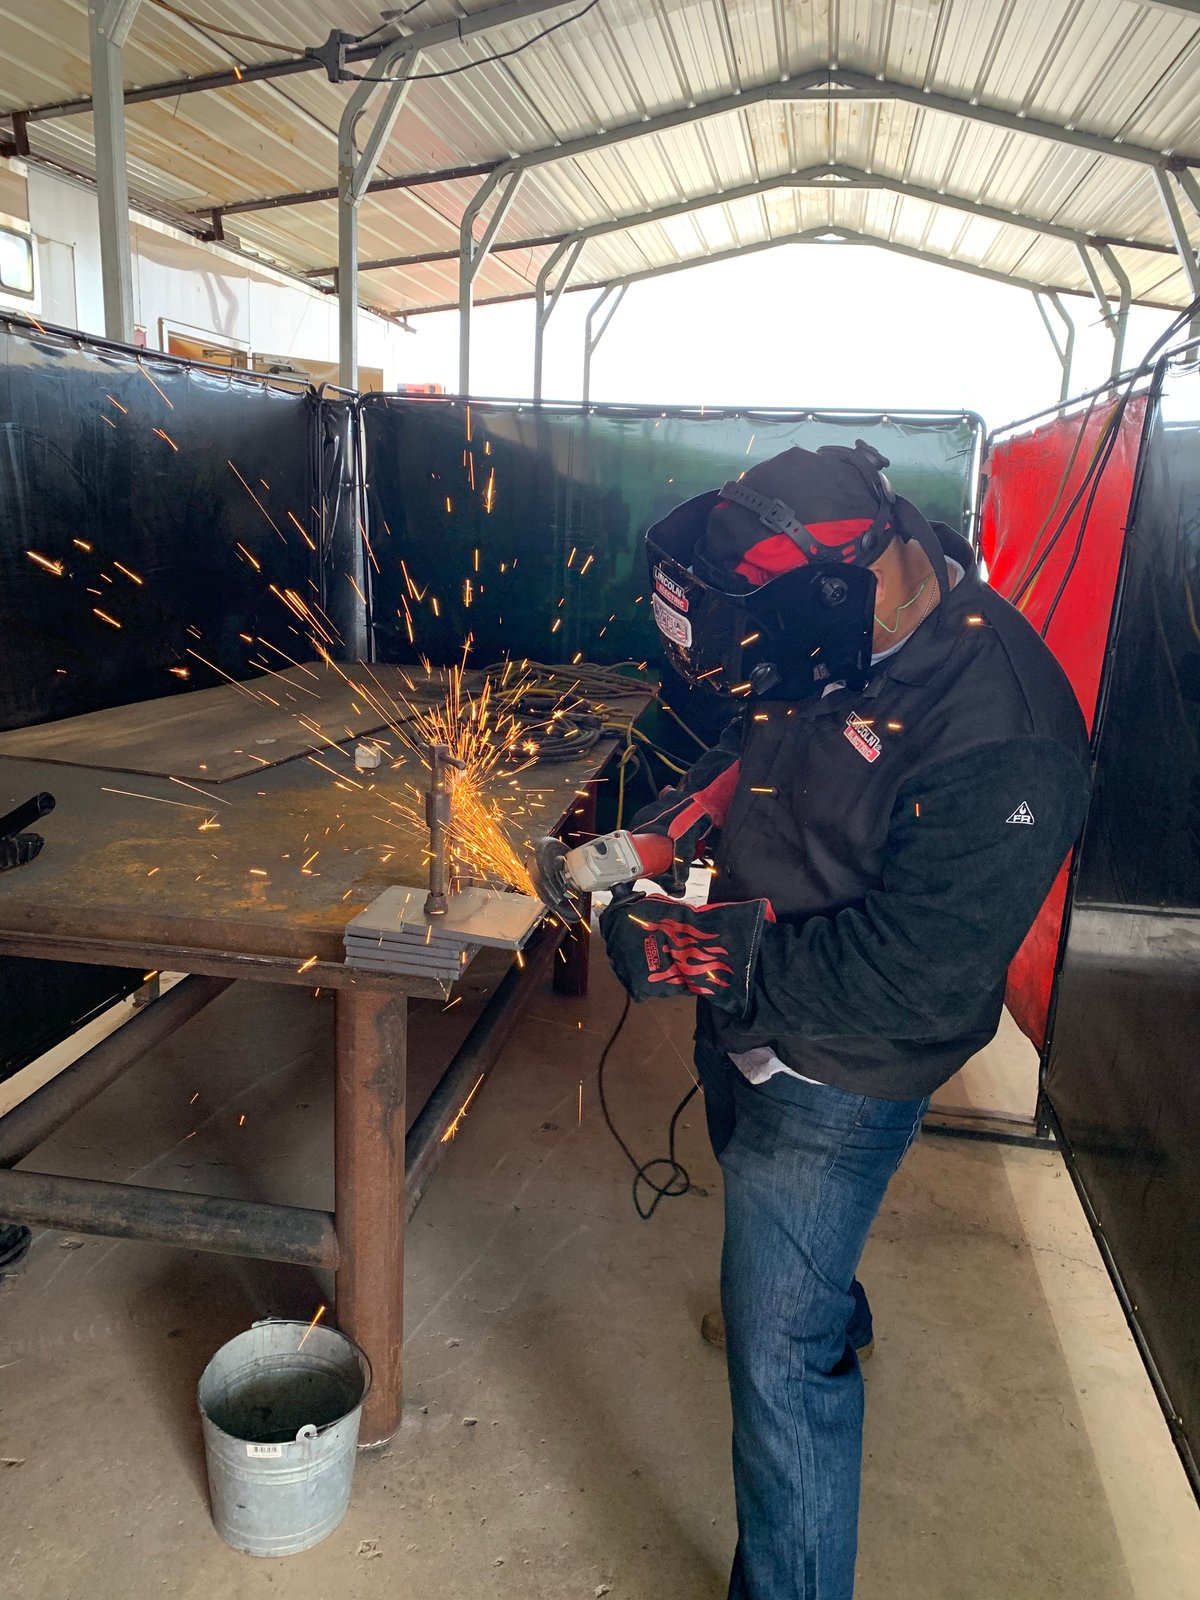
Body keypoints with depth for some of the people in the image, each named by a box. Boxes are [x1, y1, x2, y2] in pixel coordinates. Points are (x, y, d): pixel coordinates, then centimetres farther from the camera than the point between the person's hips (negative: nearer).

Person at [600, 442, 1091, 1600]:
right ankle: (834, 1310, 68)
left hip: (833, 1074, -9)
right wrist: (676, 820, -8)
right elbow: (752, 738, 9)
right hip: (746, 1021, 9)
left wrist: (703, 954, -29)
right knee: (758, 1198, 35)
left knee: (779, 1357, 1)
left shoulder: (1003, 739, -33)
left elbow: (913, 973, -32)